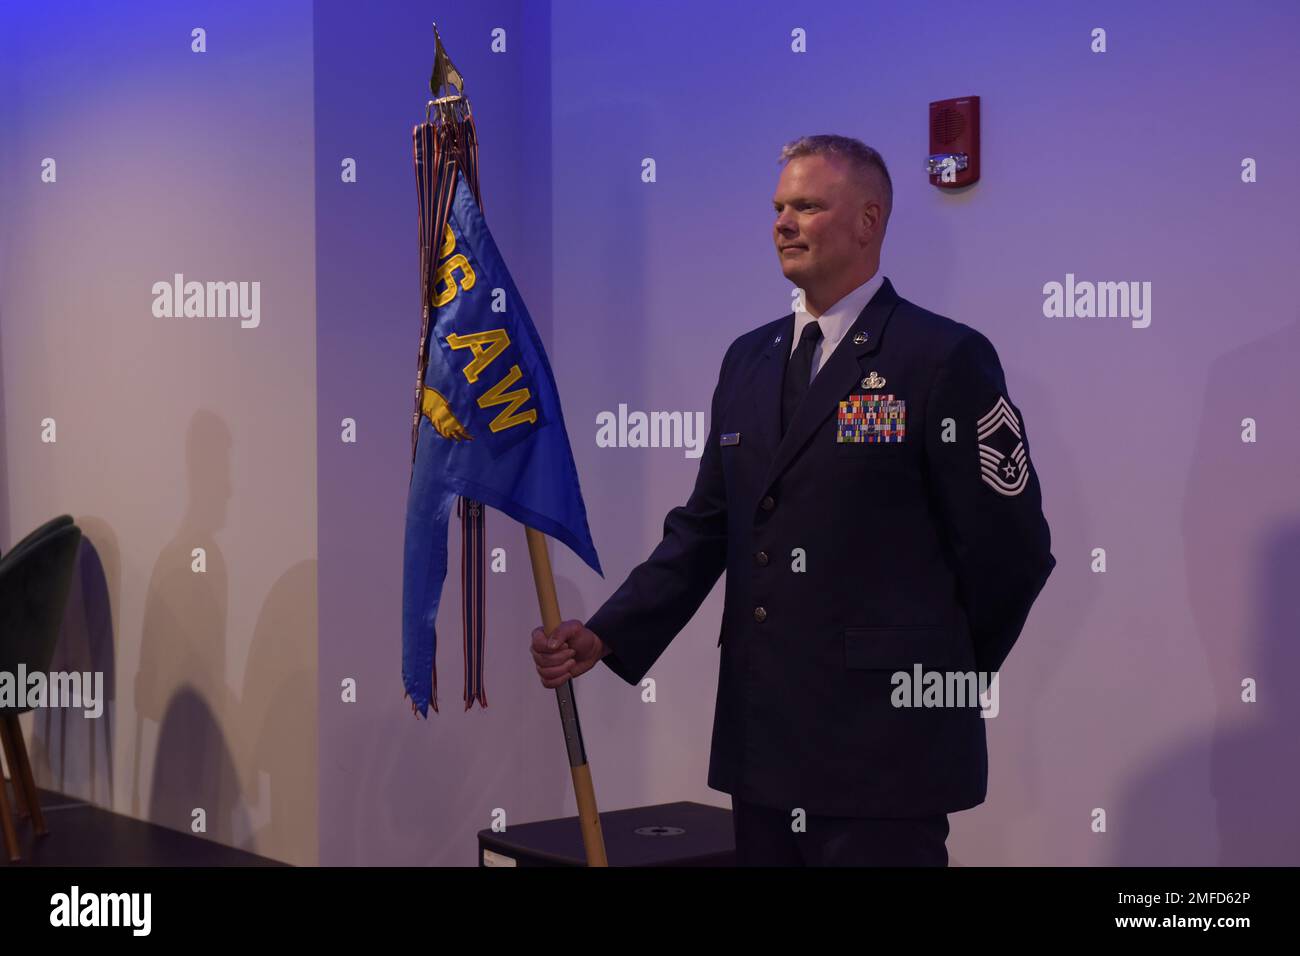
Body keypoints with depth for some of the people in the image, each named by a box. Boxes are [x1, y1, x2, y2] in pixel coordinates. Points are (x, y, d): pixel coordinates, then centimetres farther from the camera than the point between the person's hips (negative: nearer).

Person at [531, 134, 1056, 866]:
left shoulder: (946, 358, -8)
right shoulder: (749, 359, 13)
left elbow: (1008, 548, -7)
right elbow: (705, 526, 12)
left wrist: (943, 680, 3)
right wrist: (605, 636, 0)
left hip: (881, 745, -6)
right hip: (761, 741, 6)